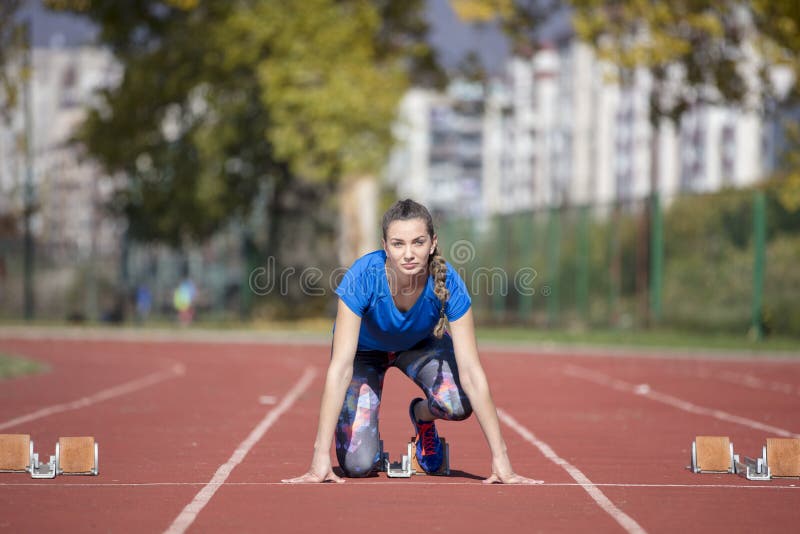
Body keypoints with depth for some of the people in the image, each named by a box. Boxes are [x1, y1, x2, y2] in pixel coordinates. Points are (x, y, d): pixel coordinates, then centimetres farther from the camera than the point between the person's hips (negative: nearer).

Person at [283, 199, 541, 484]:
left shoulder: (447, 282, -33)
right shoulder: (362, 277, -38)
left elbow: (471, 372, -31)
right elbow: (340, 368, -40)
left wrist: (500, 459, -35)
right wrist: (320, 460, -45)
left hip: (421, 344, 2)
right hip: (365, 349, -2)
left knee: (458, 404, -31)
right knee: (358, 465, -19)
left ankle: (422, 414, 7)